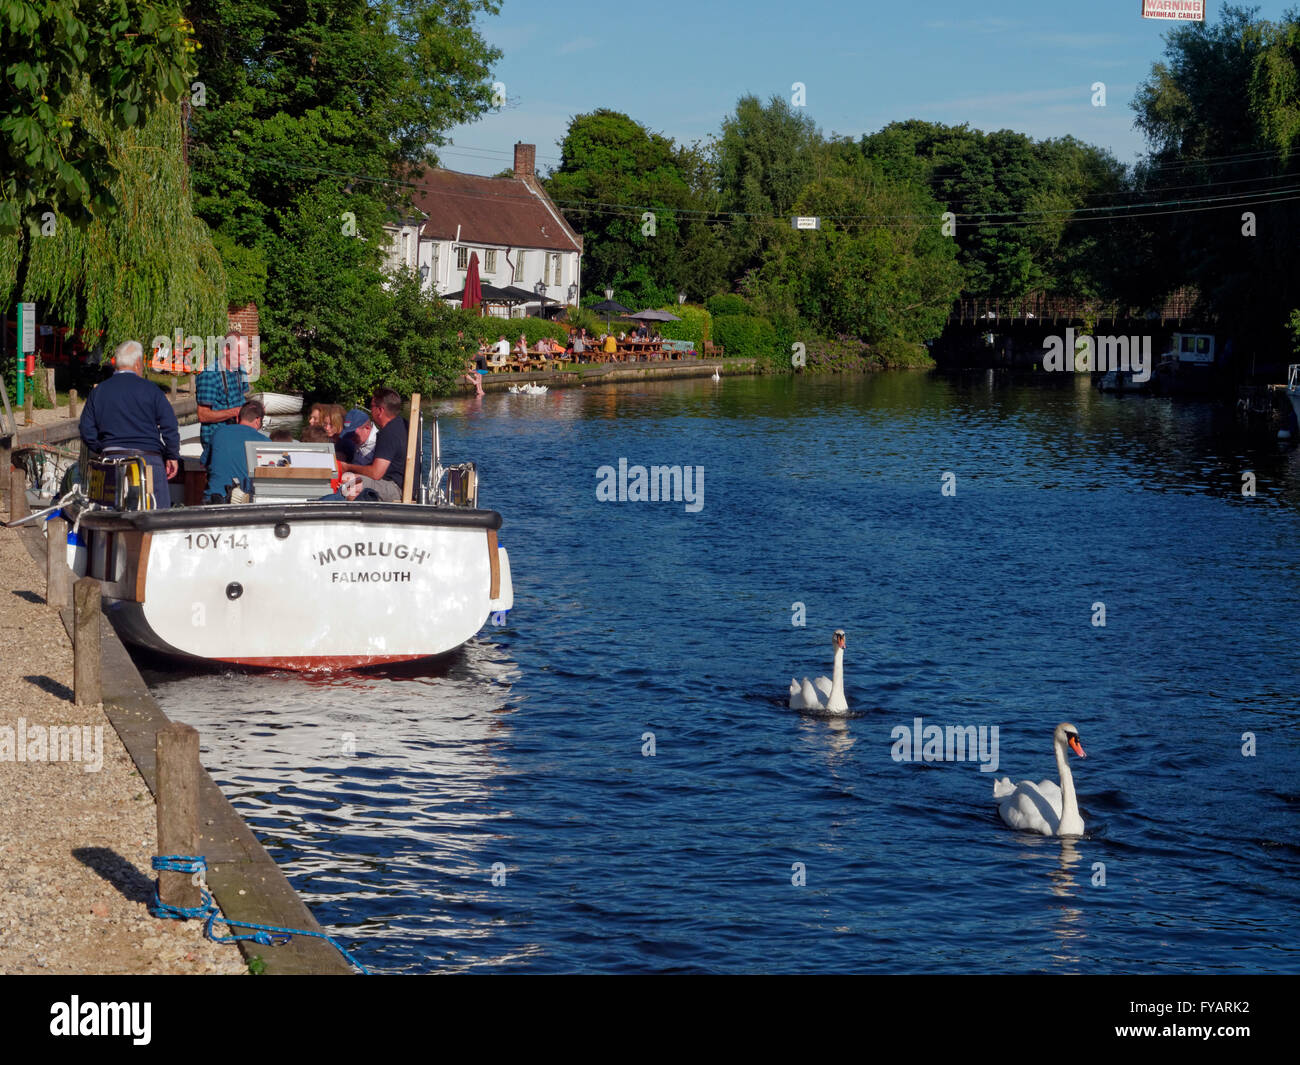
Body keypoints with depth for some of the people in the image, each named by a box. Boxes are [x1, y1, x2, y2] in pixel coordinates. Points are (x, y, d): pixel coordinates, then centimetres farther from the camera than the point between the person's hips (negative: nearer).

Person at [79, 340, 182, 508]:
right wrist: (172, 457, 5)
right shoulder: (150, 389, -3)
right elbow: (170, 426, -5)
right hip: (148, 458, -3)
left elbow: (86, 429, 8)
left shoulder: (98, 391, 7)